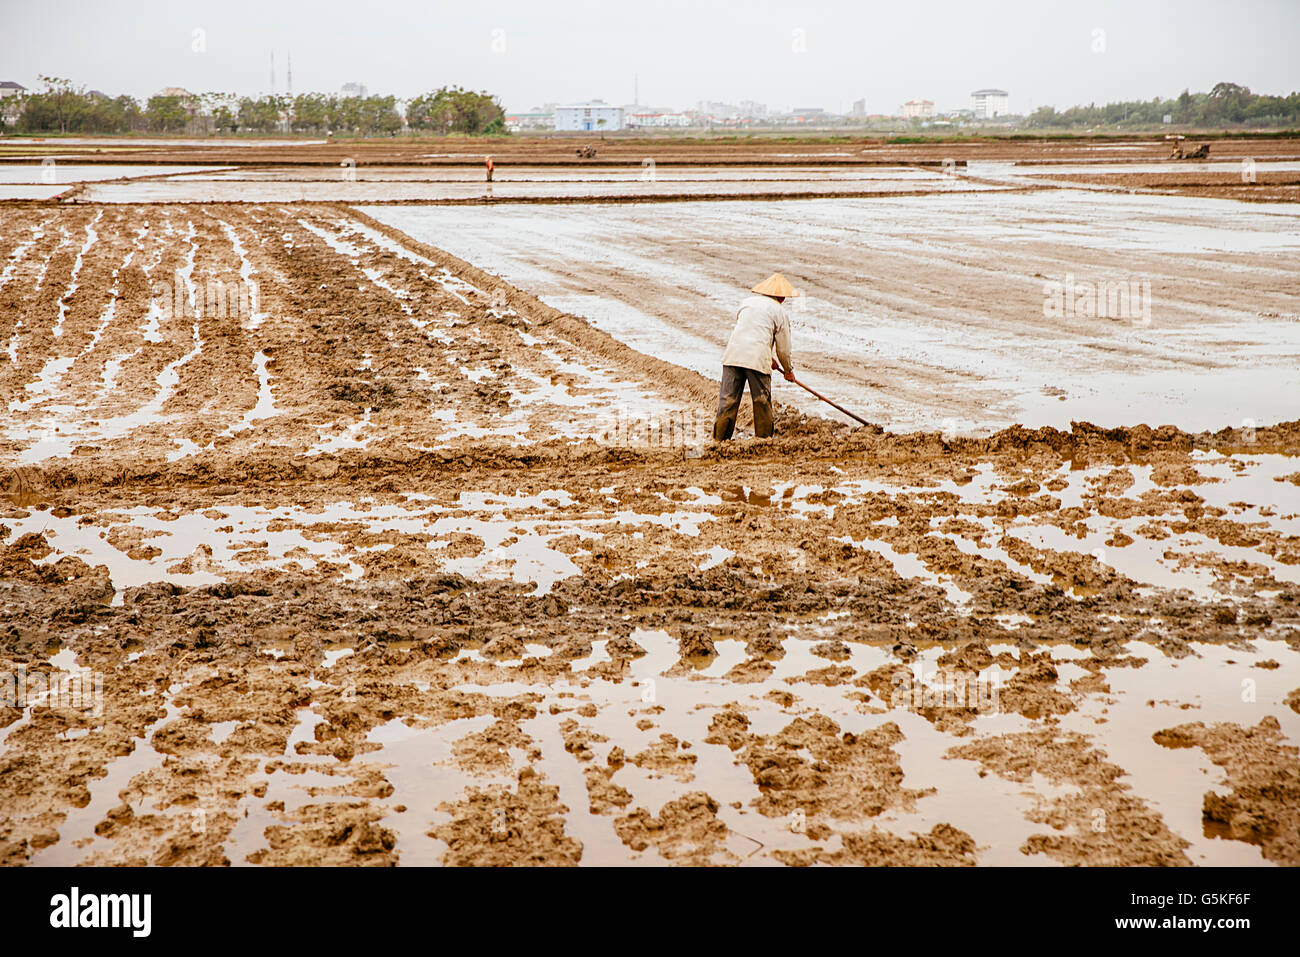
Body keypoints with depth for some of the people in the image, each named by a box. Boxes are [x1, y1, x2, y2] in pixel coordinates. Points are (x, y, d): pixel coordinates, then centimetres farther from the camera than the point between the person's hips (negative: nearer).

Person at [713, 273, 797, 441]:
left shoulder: (747, 302, 23)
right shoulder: (780, 312, 8)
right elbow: (783, 348, 10)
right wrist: (789, 370, 27)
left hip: (734, 354, 4)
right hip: (758, 358, -4)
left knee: (728, 398, 6)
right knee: (762, 401, 10)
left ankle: (719, 436, 6)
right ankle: (764, 436, 19)